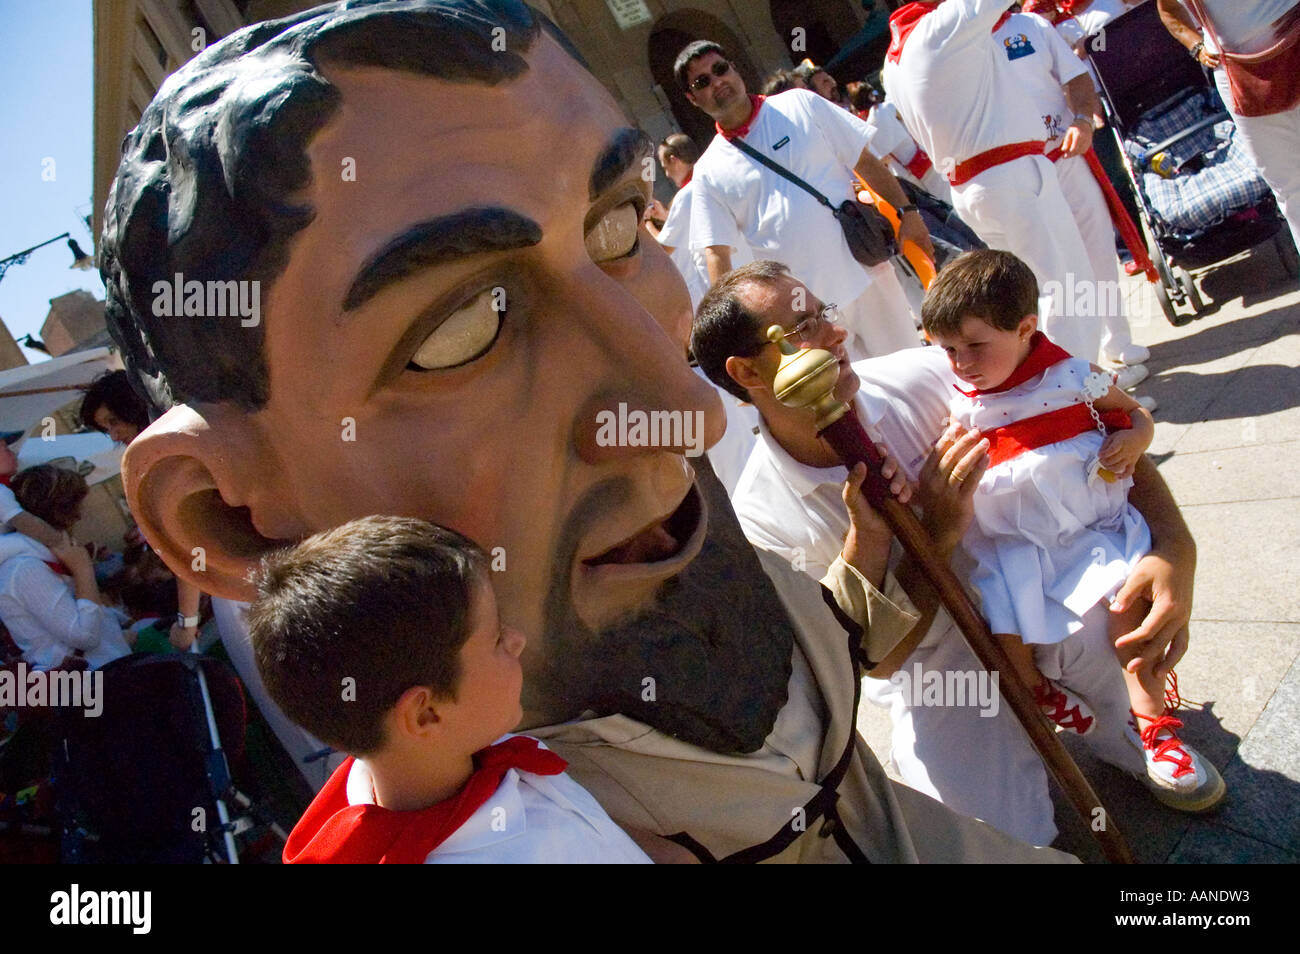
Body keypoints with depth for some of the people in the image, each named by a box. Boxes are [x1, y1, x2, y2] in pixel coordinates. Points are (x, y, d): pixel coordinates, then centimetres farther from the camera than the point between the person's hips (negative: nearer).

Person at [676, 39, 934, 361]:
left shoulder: (800, 105, 3)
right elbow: (717, 253, -1)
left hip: (866, 271, 1)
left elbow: (865, 161, 5)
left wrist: (907, 211, -3)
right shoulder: (709, 172, 2)